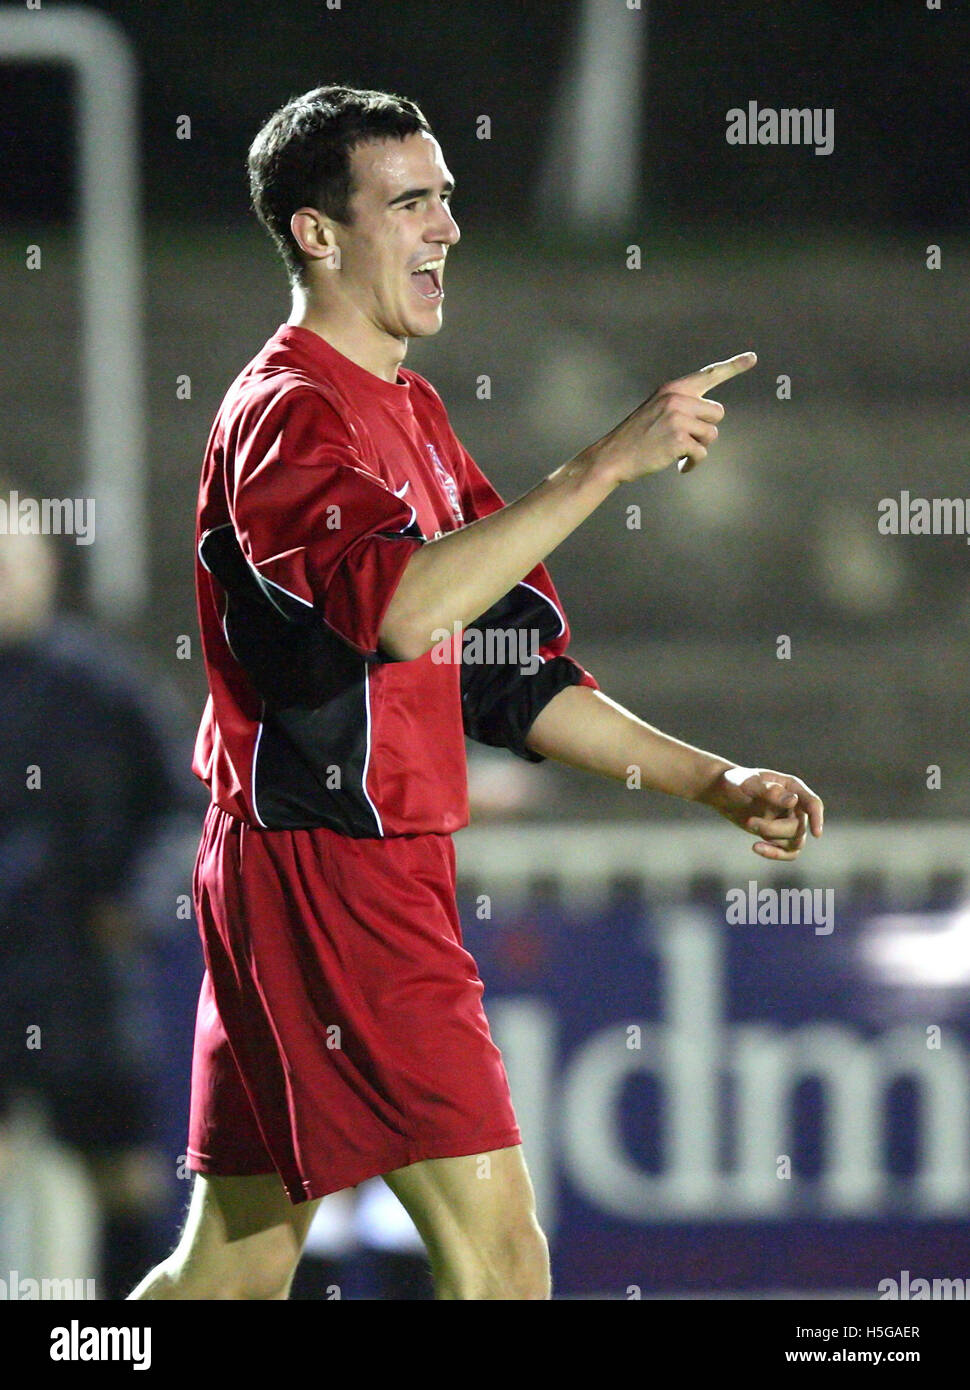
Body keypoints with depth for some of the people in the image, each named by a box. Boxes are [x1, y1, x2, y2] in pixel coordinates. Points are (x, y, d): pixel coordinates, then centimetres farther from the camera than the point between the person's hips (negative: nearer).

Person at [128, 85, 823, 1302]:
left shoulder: (412, 413, 18)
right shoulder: (288, 414, -13)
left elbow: (508, 673, 21)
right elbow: (396, 609, -32)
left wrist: (709, 782, 13)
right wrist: (608, 463, -33)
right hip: (323, 872, -10)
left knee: (236, 1268, 11)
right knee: (494, 1241, -13)